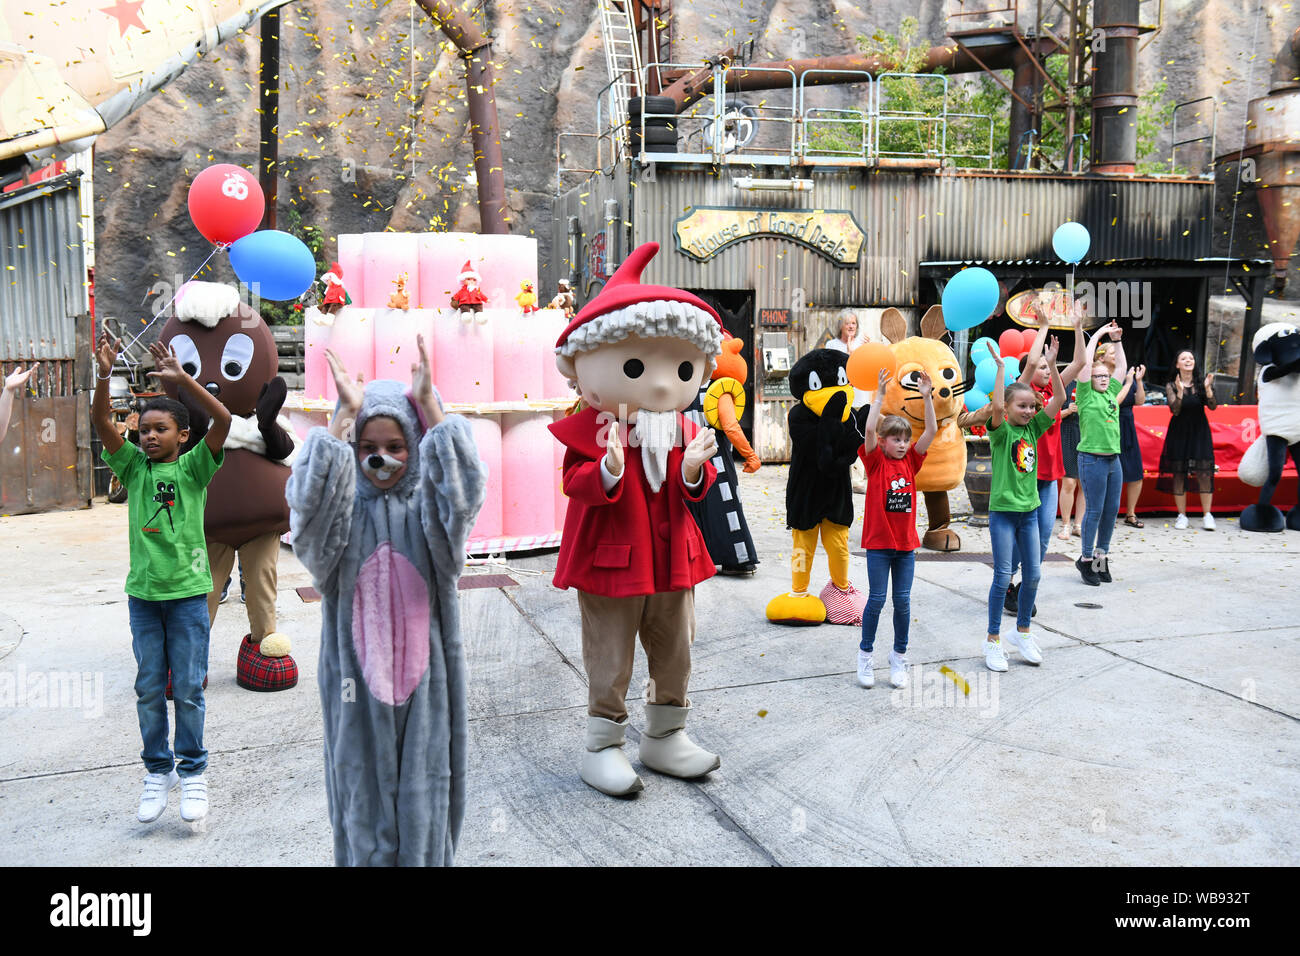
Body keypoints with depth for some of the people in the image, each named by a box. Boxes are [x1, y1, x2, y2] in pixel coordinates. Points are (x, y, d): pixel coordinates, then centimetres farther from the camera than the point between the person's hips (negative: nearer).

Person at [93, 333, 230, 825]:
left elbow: (223, 418, -16)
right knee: (149, 689, 10)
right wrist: (104, 376, -21)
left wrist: (182, 379, -24)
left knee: (188, 690, 4)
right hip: (143, 594, 3)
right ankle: (158, 770, 24)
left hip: (188, 592, -3)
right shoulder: (133, 466, 5)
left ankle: (192, 771, 18)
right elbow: (101, 422, -6)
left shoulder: (194, 467, -2)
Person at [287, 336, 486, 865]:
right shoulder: (342, 513, -2)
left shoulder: (427, 508, 0)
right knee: (365, 795, 10)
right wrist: (345, 415, -17)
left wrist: (428, 404, -16)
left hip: (423, 680, 0)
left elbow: (465, 482, -22)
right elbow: (307, 490, -24)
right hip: (357, 680, 0)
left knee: (422, 797, 9)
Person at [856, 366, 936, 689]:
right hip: (879, 541, -4)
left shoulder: (911, 461, 6)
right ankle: (865, 654, 16)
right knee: (877, 599, 1)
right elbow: (869, 430, -21)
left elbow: (931, 431, -3)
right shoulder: (875, 461, -5)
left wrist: (926, 396, -11)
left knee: (903, 601, 7)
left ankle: (899, 657, 21)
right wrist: (880, 395, -23)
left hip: (906, 542, 4)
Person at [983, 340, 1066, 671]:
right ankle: (993, 640, 8)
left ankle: (1023, 632, 26)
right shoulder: (1001, 431, -8)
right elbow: (997, 405, -28)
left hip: (1029, 510, 5)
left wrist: (1052, 364, -9)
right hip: (1002, 510, -5)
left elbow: (1059, 399, -1)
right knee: (1003, 577, -3)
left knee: (1032, 575, 9)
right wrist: (1001, 367, -25)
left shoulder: (1033, 428, 6)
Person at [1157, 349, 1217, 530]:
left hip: (1199, 432, 0)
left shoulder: (1201, 383, 4)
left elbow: (1212, 406, -6)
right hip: (1179, 432, 0)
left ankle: (1207, 515, -3)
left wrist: (1208, 388, -20)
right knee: (1179, 473, -1)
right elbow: (1175, 410, -10)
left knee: (1203, 472, -8)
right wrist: (1180, 392, -24)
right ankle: (1182, 515, 8)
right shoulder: (1171, 386, 2)